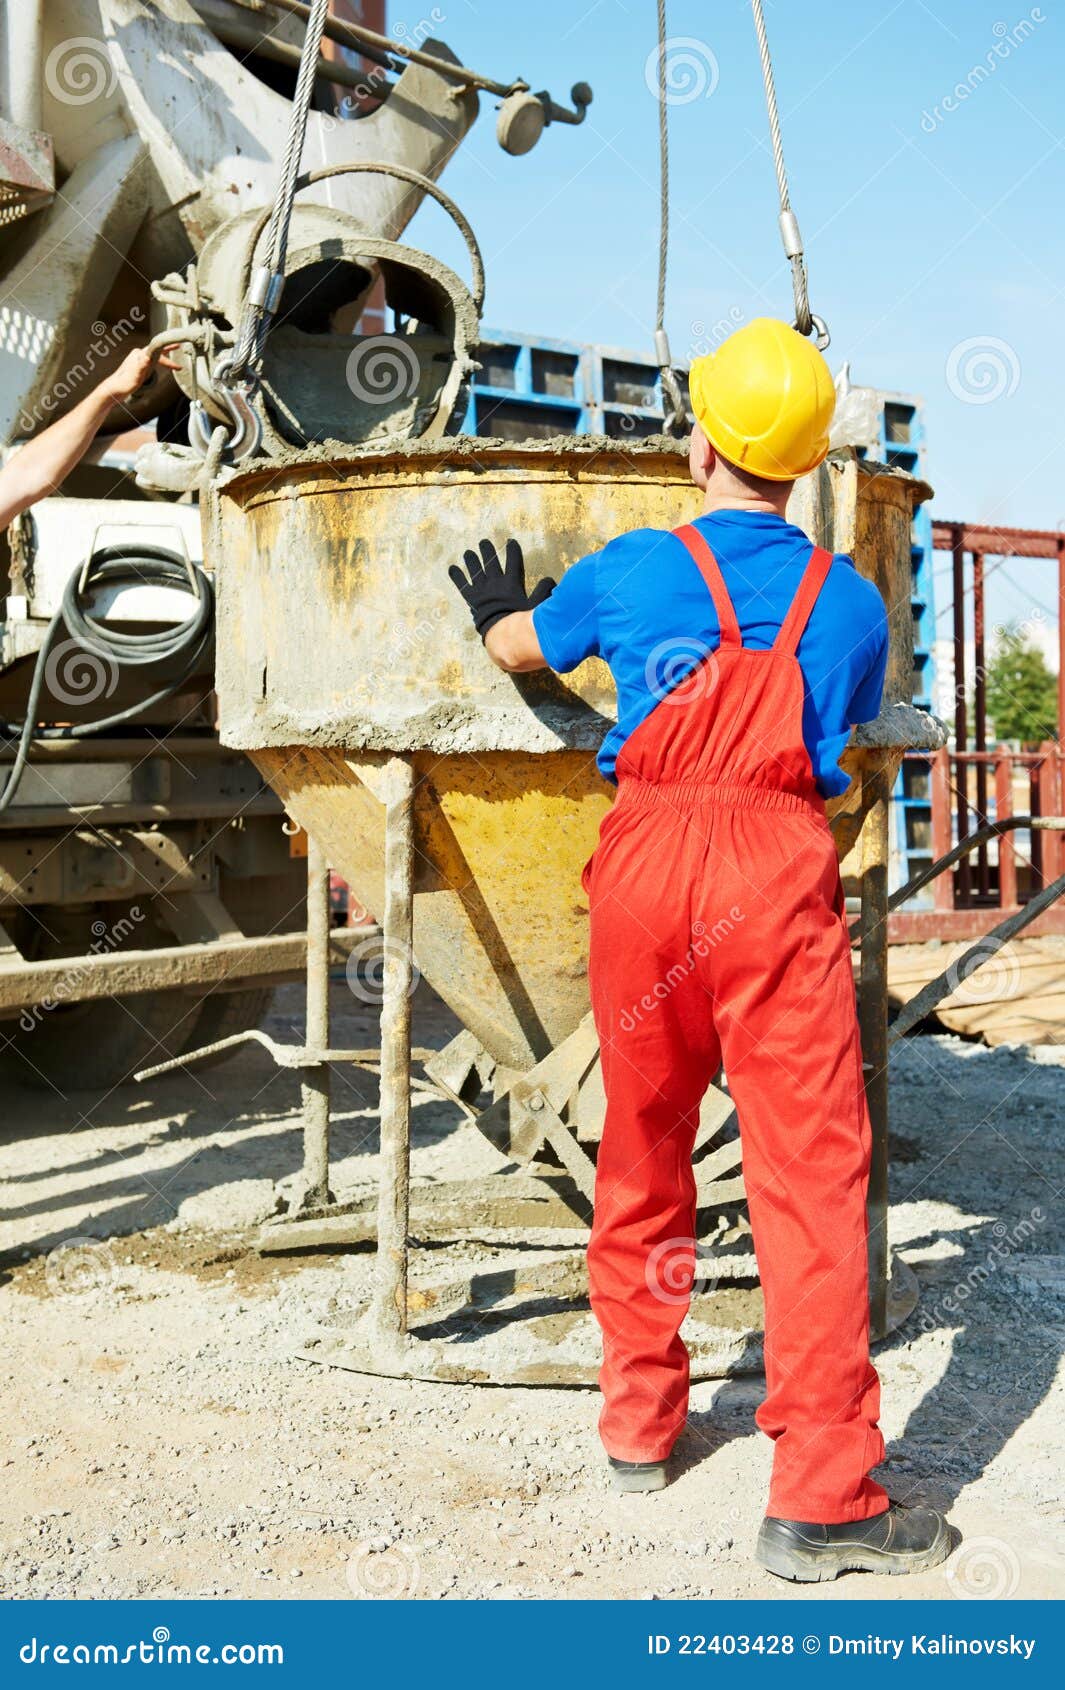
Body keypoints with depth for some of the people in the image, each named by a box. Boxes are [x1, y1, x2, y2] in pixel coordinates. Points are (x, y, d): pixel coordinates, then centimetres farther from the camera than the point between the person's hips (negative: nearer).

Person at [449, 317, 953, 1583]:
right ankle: (820, 1496, -1)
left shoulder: (631, 568, 7)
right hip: (778, 868, -1)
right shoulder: (849, 599, 7)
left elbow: (515, 646, 25)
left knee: (642, 1148, 15)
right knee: (810, 1165, -1)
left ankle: (638, 1422, 28)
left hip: (646, 859, 2)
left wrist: (497, 612, 48)